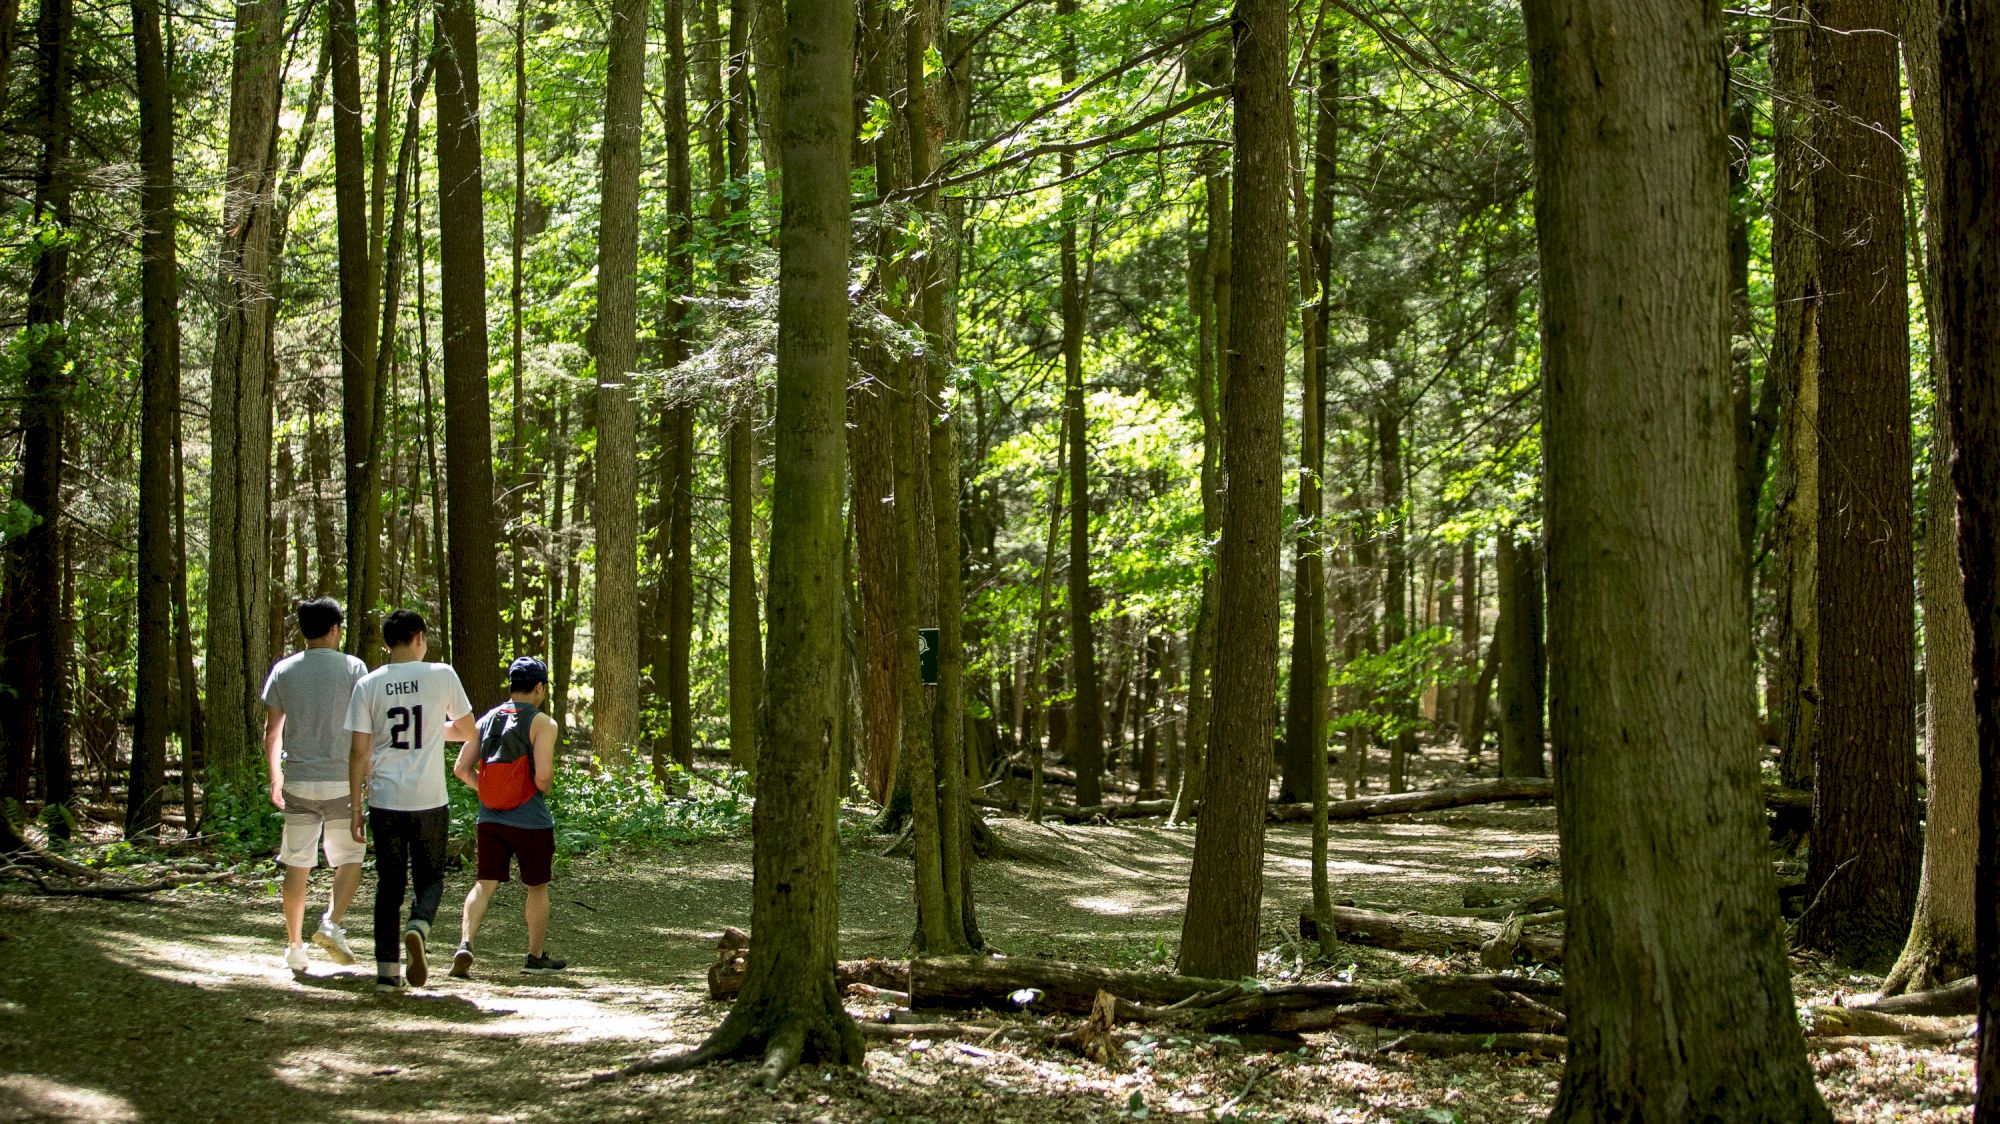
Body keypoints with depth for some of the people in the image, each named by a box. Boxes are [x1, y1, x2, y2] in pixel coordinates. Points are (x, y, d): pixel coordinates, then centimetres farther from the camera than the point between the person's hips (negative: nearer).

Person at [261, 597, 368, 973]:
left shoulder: (283, 670, 5)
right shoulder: (352, 668, -4)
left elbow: (271, 732, 9)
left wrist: (275, 776, 21)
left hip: (297, 780, 3)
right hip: (341, 779, -3)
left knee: (297, 865, 8)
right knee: (350, 858, 11)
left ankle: (294, 946, 10)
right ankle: (332, 922, -10)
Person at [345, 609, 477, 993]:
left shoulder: (368, 685, 2)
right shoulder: (442, 676, -2)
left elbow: (359, 753, 0)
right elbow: (468, 731, 9)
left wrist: (356, 808, 7)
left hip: (384, 802, 1)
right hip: (430, 802, -1)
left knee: (389, 883, 10)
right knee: (429, 878, 13)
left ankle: (387, 970, 8)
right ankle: (418, 927, -16)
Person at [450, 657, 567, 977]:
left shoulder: (487, 720, 7)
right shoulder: (542, 723, -9)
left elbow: (461, 769, 4)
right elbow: (543, 775, -19)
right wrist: (544, 790, 3)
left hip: (490, 818, 4)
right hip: (531, 821, -4)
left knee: (485, 884, 7)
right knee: (537, 887, 13)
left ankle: (465, 943, -14)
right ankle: (537, 956, 23)